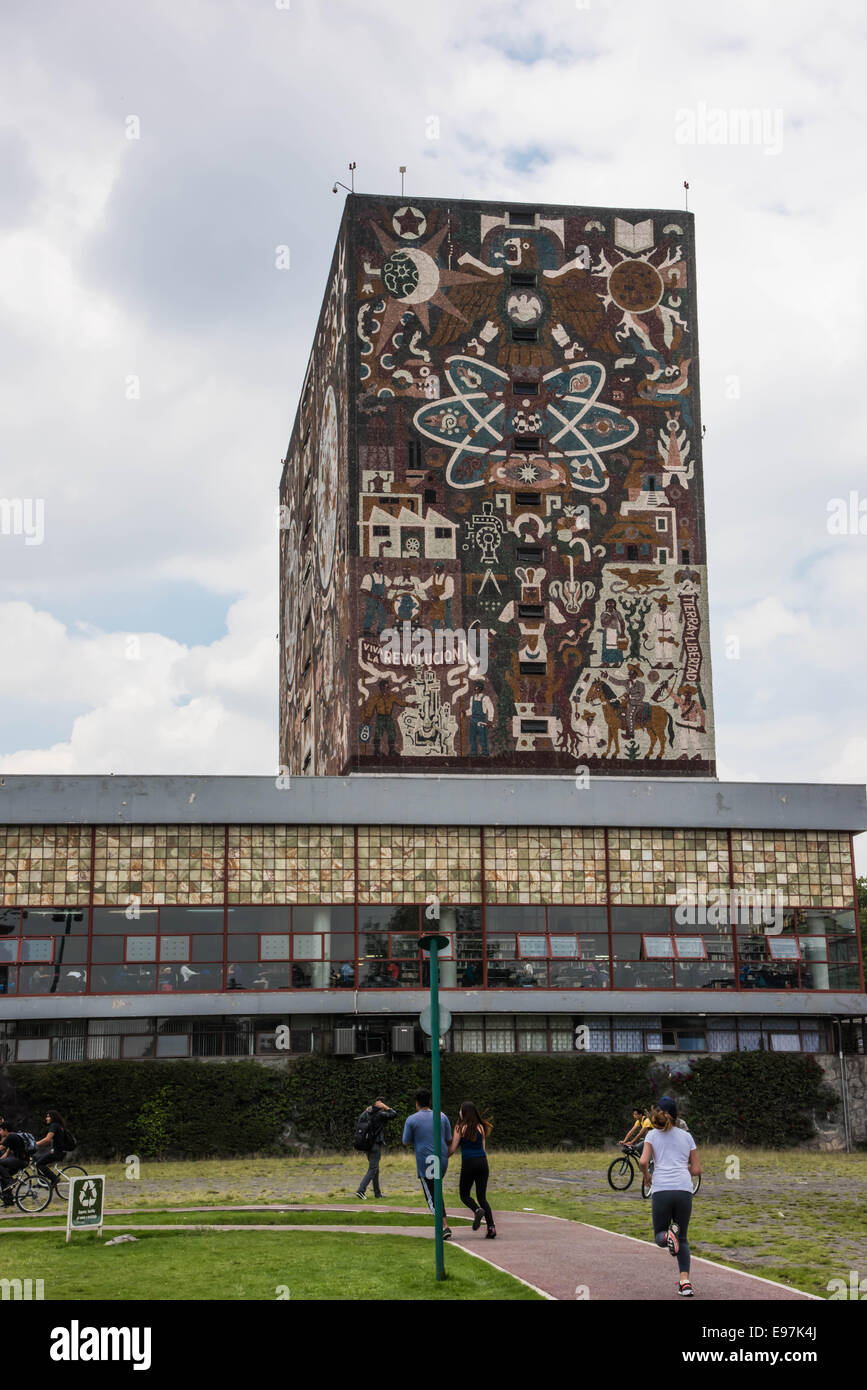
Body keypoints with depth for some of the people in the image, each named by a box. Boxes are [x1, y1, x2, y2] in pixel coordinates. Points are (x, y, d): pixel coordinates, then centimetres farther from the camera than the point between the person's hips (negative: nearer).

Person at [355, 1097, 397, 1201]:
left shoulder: (366, 1113, 5)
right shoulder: (380, 1114, -14)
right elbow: (394, 1114, -8)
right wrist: (385, 1107, -4)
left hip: (367, 1145, 8)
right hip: (376, 1145, -8)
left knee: (375, 1169, 17)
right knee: (372, 1169, -6)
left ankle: (377, 1192, 23)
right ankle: (361, 1190, -16)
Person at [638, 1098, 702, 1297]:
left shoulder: (653, 1135, 10)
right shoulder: (686, 1136, 16)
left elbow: (643, 1162, -3)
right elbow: (696, 1170, 16)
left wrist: (647, 1177, 16)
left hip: (661, 1190, -2)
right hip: (684, 1190, 2)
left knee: (659, 1237, 14)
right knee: (682, 1239, 15)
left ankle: (669, 1235, -23)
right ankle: (685, 1282, -3)